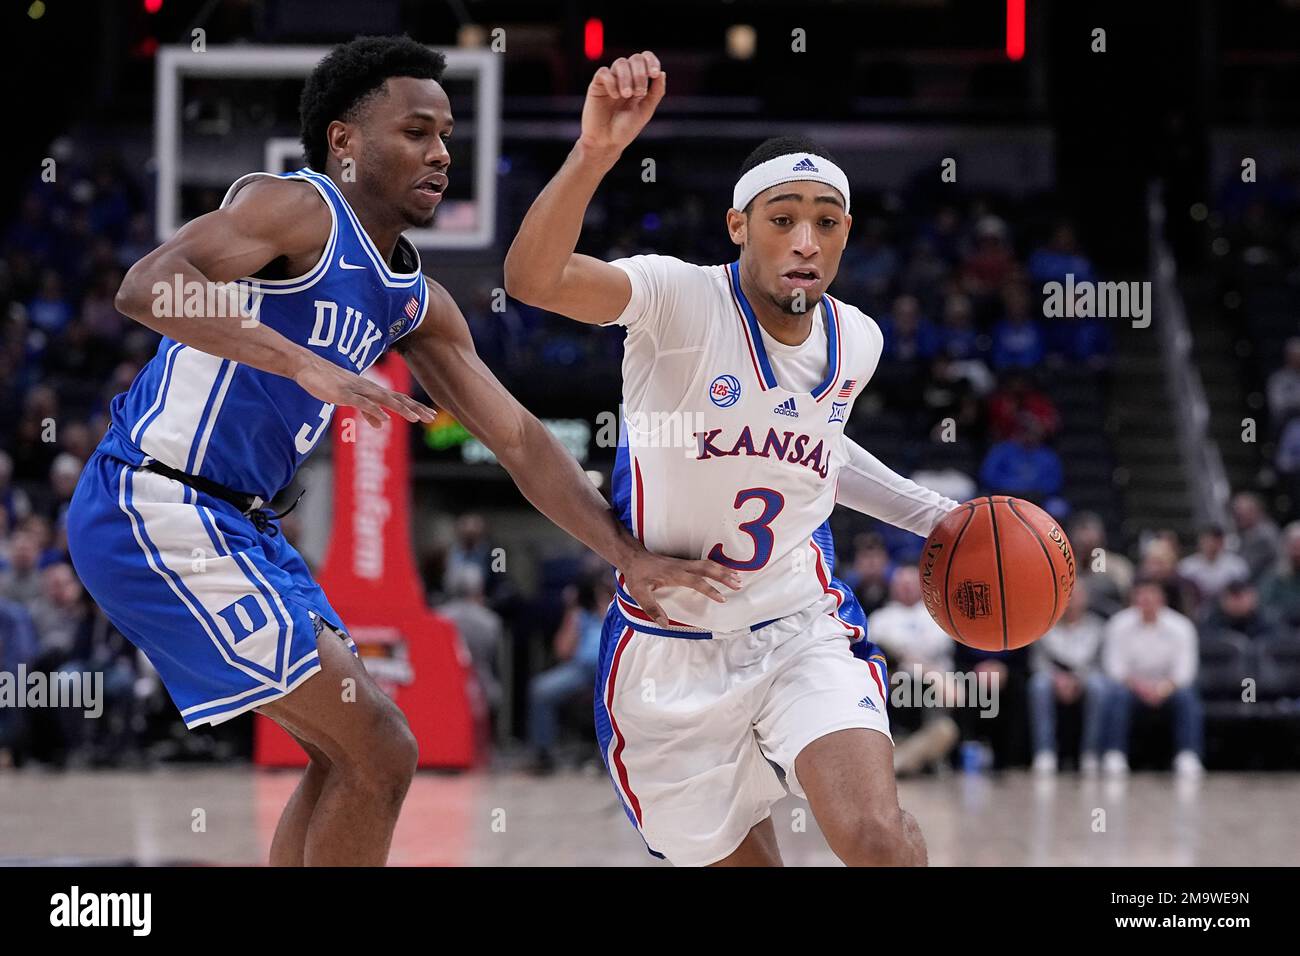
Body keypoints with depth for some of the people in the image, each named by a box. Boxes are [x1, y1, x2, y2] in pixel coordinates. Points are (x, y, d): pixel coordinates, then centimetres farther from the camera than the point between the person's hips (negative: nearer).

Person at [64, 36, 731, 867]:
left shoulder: (416, 304, 13)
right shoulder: (299, 209, -13)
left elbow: (517, 438, 16)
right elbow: (146, 288, -28)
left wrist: (631, 558, 7)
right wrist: (308, 366, -37)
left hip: (236, 521, 10)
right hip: (157, 510, -10)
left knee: (347, 751, 20)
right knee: (379, 755, -11)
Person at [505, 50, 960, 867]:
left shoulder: (856, 342, 0)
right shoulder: (681, 299, -17)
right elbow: (533, 277, -37)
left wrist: (933, 515, 19)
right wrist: (595, 152, -52)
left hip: (801, 634, 2)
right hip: (673, 649, -2)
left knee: (877, 835, -25)